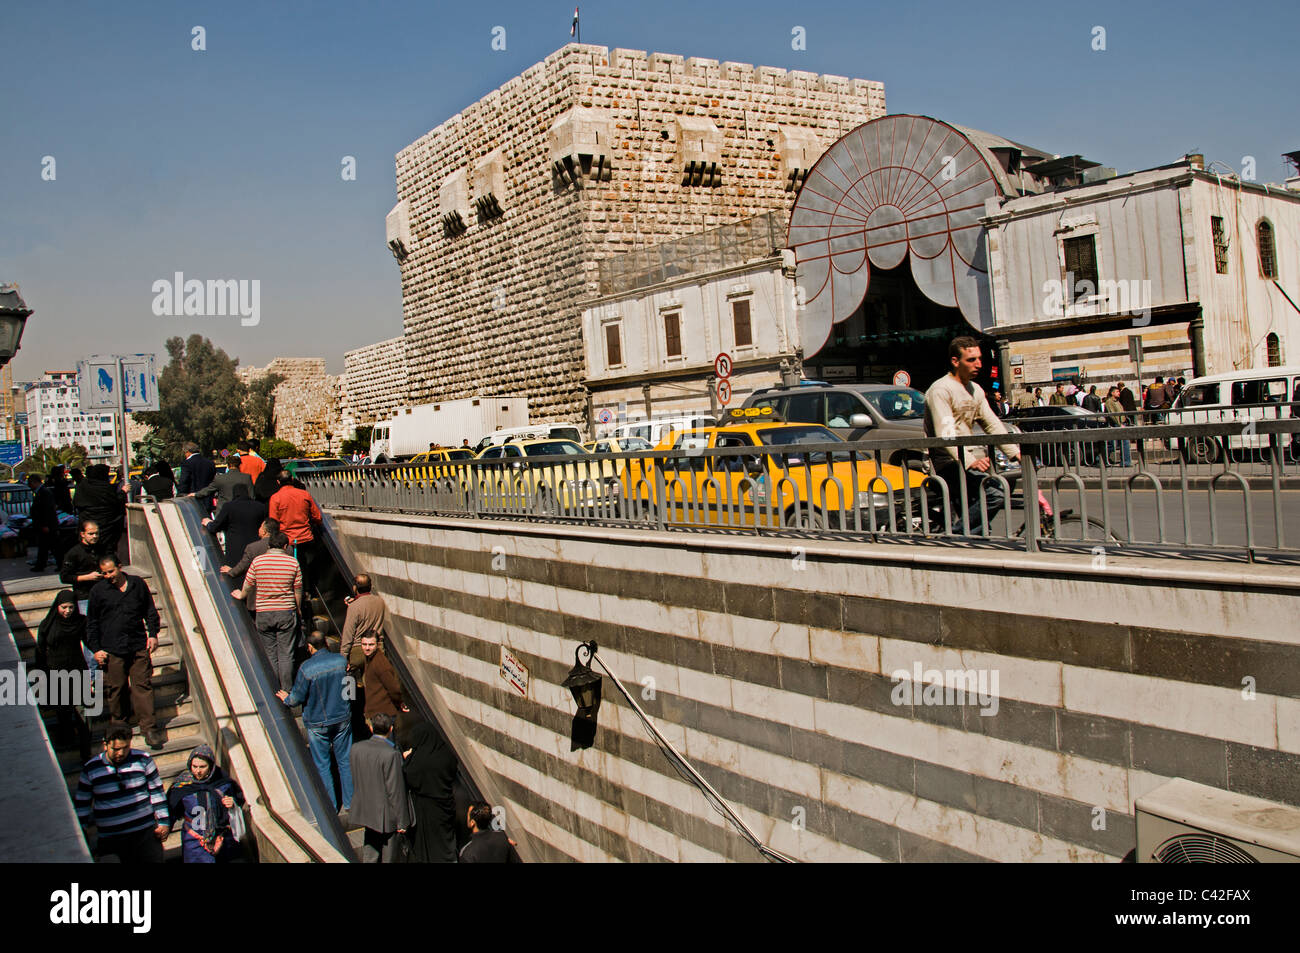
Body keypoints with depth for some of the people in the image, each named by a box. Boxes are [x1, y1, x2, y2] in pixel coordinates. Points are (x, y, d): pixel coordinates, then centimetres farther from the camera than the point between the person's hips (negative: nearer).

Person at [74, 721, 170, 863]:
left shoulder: (142, 760, -1)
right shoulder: (90, 769, 0)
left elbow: (156, 792, 5)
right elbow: (82, 805, 8)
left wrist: (163, 822, 2)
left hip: (146, 832, 0)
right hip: (111, 839, 0)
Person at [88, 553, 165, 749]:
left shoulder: (138, 584, 6)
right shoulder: (98, 591, 2)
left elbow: (150, 611, 17)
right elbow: (92, 623, 7)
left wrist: (153, 634, 7)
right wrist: (96, 649, 2)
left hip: (139, 646, 1)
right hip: (112, 649, -1)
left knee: (143, 685, -1)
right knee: (115, 688, 4)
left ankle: (149, 727, 1)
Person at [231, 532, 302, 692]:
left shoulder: (257, 561, -4)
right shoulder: (292, 562, -4)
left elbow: (248, 585, 4)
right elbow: (298, 590, 1)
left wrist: (241, 595, 26)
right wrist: (298, 608, 17)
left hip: (263, 613, 1)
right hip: (286, 613, -1)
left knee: (270, 654, 10)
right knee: (286, 654, 4)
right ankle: (286, 691, 5)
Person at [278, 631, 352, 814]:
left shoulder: (307, 668, -20)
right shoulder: (341, 660, -7)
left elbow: (298, 697, -12)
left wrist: (286, 699, 10)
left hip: (318, 724, -4)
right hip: (342, 718, 4)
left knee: (322, 766, 10)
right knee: (345, 761, 14)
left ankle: (331, 807, 18)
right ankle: (349, 803, 22)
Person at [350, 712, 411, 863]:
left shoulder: (356, 748, -7)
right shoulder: (391, 755, -26)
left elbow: (355, 781, 4)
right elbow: (395, 791, -21)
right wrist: (401, 821, -11)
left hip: (365, 809, 6)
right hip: (385, 815, -6)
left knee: (369, 852, 23)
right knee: (387, 855, 14)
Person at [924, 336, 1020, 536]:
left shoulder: (976, 390, 17)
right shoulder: (940, 390, -12)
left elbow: (993, 425, 15)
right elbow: (945, 433, -22)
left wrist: (1016, 453, 1)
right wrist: (970, 461, -34)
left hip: (972, 458, 9)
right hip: (949, 462, -9)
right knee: (995, 495, -23)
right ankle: (955, 535, -14)